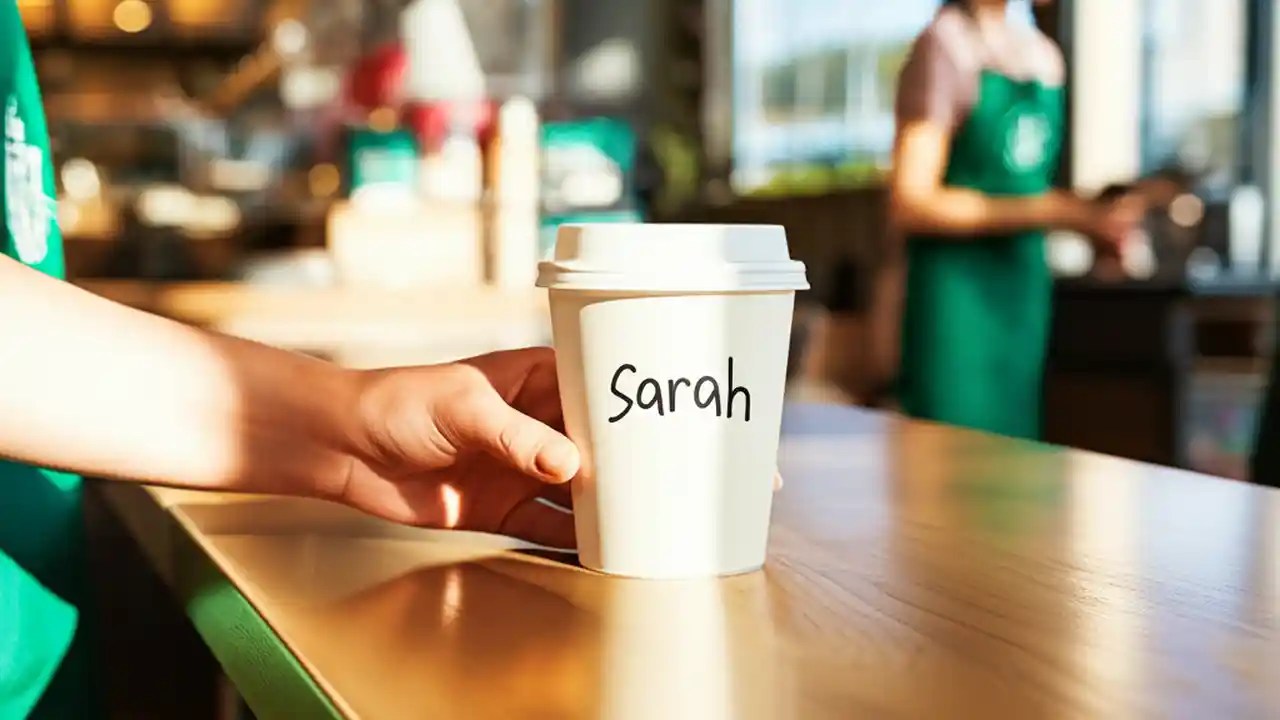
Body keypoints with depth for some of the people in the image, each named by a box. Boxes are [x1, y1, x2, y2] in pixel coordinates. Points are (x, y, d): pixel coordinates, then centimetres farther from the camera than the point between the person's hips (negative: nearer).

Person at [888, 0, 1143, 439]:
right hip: (955, 302, -7)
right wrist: (1044, 212, -21)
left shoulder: (1044, 53, 13)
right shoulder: (945, 44, -10)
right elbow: (910, 205, -17)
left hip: (1025, 296, 7)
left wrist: (1092, 215, -1)